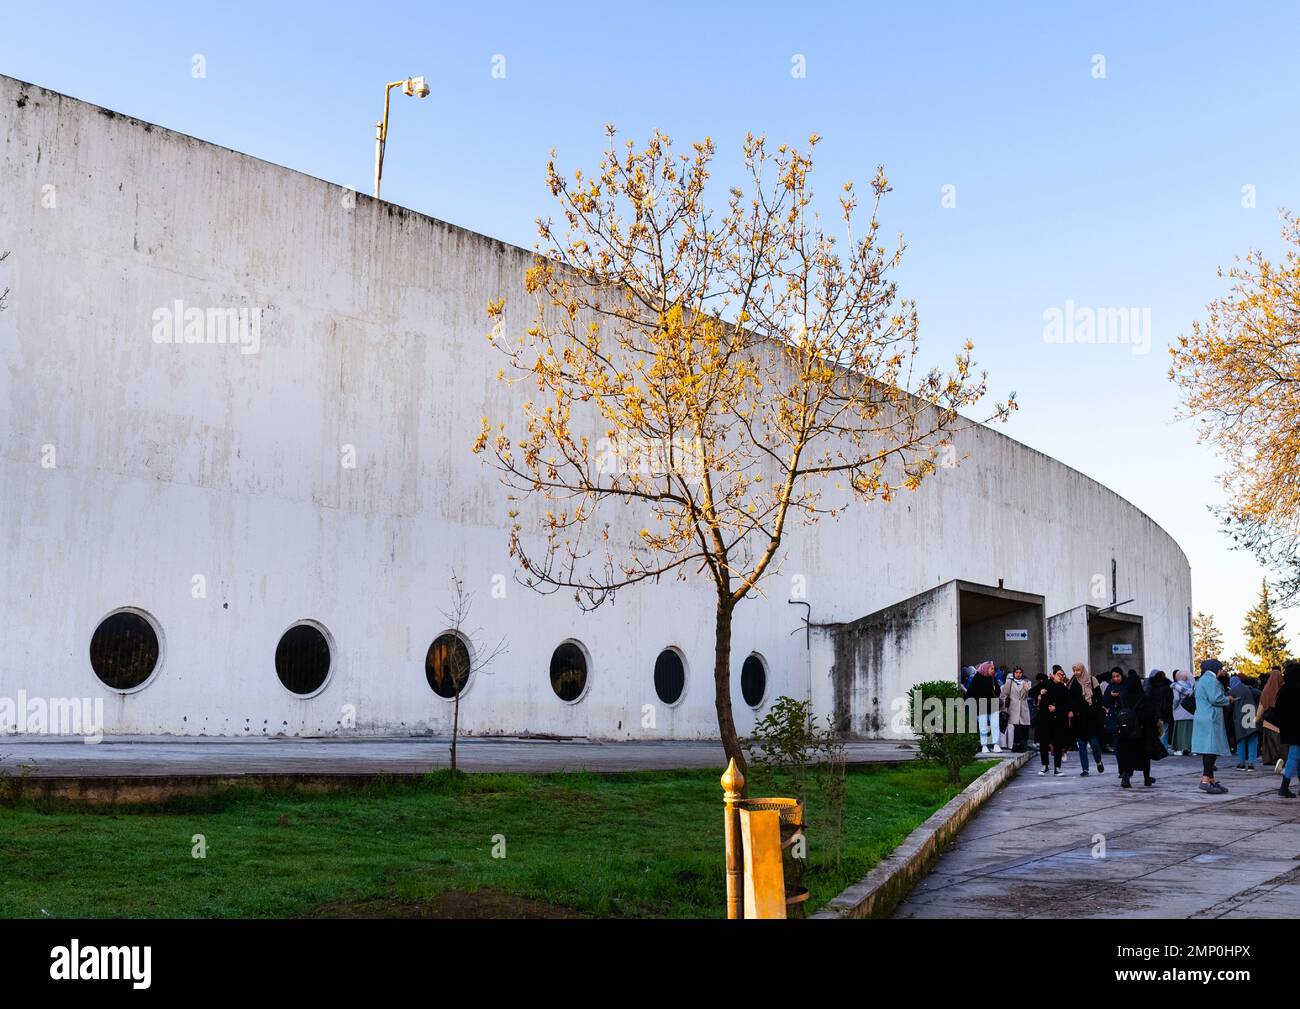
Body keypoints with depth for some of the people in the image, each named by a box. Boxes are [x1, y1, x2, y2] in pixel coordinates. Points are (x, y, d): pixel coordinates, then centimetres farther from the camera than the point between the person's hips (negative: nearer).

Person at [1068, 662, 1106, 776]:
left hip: (1092, 716, -1)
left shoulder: (1092, 680, 2)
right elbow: (1069, 700, 3)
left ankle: (1099, 762, 25)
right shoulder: (1073, 683, 4)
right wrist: (1071, 711, -11)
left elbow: (1099, 697, 4)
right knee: (1082, 744, 1)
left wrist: (1096, 709, -7)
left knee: (1094, 741, -4)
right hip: (1079, 718, 1)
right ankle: (1085, 769, 7)